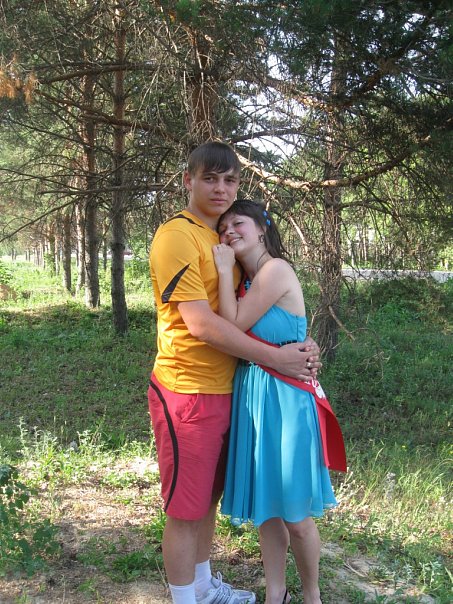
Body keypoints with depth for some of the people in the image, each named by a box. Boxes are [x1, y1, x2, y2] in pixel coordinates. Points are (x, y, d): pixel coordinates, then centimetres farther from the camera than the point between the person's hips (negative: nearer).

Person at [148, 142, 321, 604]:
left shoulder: (223, 240, 13)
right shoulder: (176, 235, -15)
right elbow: (201, 324, -21)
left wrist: (297, 344, -3)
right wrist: (276, 358, -17)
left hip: (222, 388, 9)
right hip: (187, 391, -9)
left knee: (209, 496, 21)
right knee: (185, 509, 4)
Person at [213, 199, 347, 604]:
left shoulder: (276, 270, -13)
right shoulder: (246, 278, 11)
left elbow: (234, 326, -16)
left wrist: (224, 270, -10)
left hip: (283, 399, -8)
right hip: (251, 397, 8)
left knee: (295, 515, 6)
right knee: (264, 506, 17)